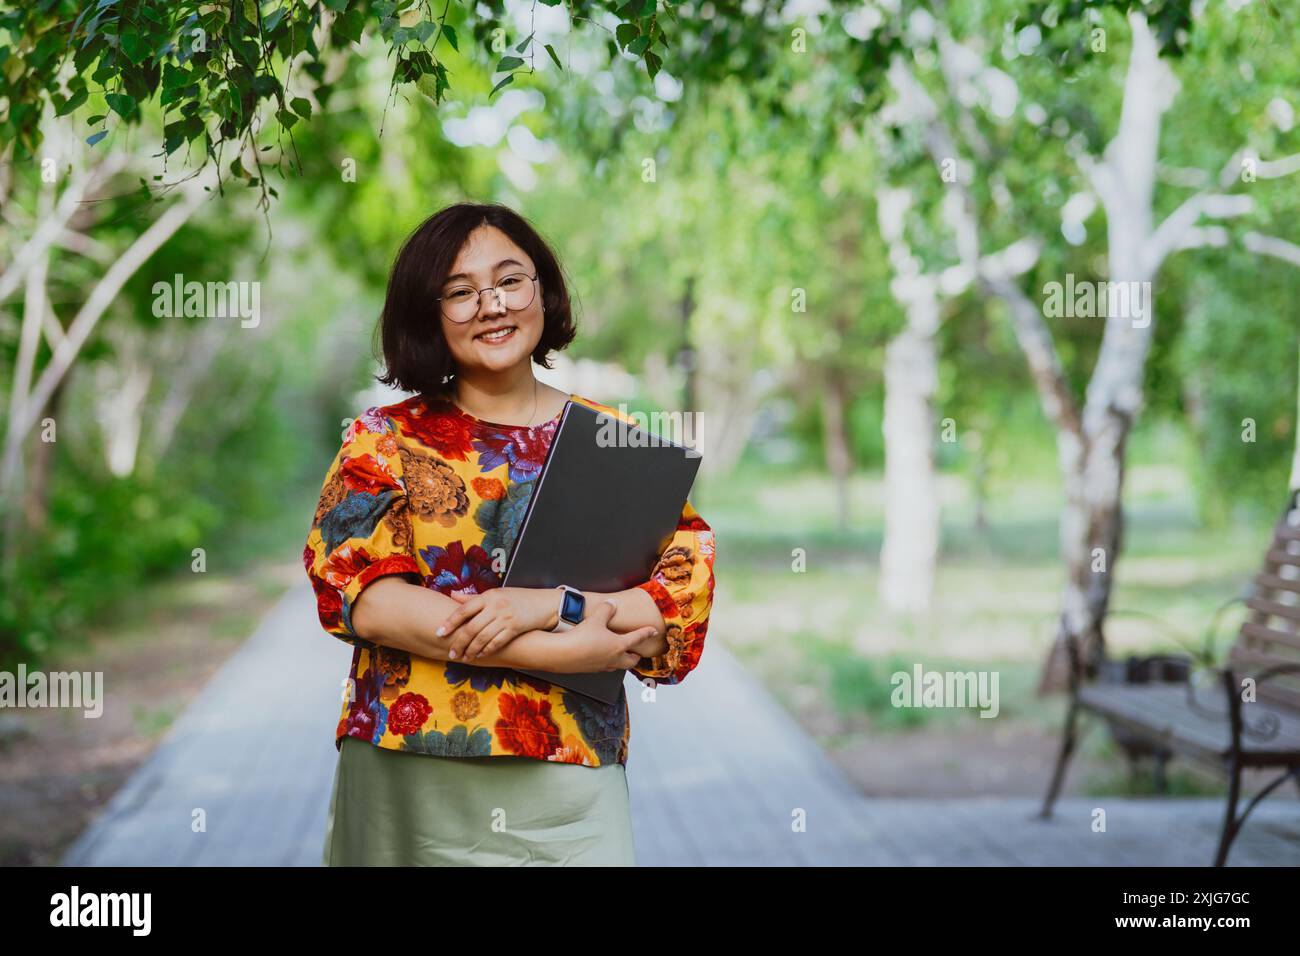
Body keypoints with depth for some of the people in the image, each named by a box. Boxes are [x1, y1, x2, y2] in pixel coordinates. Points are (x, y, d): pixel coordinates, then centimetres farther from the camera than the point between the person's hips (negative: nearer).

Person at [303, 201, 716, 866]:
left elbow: (686, 601, -1)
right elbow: (360, 596, -10)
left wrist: (547, 606, -18)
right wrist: (567, 649, -16)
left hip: (569, 787, 1)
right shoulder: (385, 440, 4)